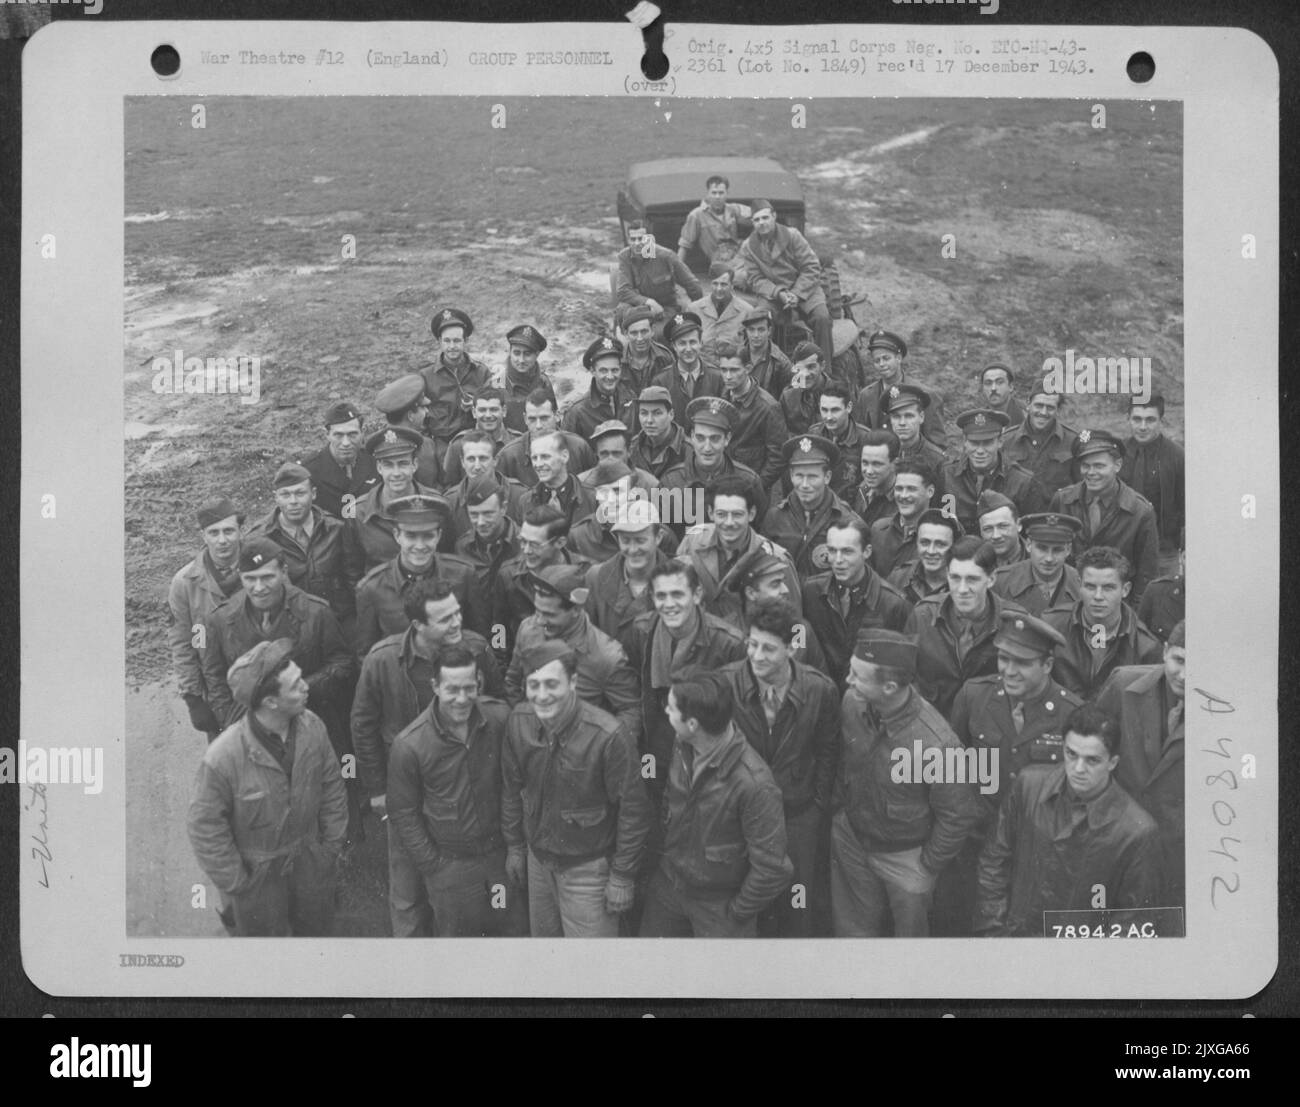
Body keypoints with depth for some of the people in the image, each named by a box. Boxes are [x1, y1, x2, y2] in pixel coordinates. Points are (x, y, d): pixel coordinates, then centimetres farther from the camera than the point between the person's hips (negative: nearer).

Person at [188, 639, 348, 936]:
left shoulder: (312, 728, -17)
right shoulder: (222, 757, -31)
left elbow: (331, 788, -1)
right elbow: (205, 828, -18)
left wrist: (332, 846, 4)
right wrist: (235, 884, -11)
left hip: (310, 861, 4)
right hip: (258, 872, -4)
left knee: (317, 929, 25)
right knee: (264, 935, 18)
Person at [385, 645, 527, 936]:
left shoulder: (500, 718, -11)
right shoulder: (409, 746, -19)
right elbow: (403, 815, -7)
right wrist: (433, 868, -7)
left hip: (503, 854, 2)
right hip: (450, 864, -2)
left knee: (518, 929, 14)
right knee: (457, 935, 13)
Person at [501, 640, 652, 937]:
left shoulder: (607, 737, -28)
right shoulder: (519, 721, -11)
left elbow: (633, 809, -18)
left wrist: (623, 876, -12)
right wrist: (514, 847, 12)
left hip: (588, 866, -5)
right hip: (538, 858, 5)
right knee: (542, 936, 22)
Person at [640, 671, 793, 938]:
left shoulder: (754, 784, -32)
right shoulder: (682, 747, -11)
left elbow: (772, 869, -25)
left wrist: (737, 913, -13)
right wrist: (667, 852, 11)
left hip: (719, 905, -6)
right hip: (668, 884, 6)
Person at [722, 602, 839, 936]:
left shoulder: (820, 690, -16)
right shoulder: (725, 682, -18)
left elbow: (827, 752, 1)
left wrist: (819, 806, 2)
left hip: (799, 815, 0)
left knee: (797, 914, 14)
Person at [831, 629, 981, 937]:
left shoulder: (936, 744, -34)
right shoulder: (852, 703, -18)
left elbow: (958, 815, -19)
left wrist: (927, 868, -9)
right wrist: (838, 806, 11)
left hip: (905, 856, -5)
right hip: (850, 839, 5)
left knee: (910, 934, 18)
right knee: (852, 930, 22)